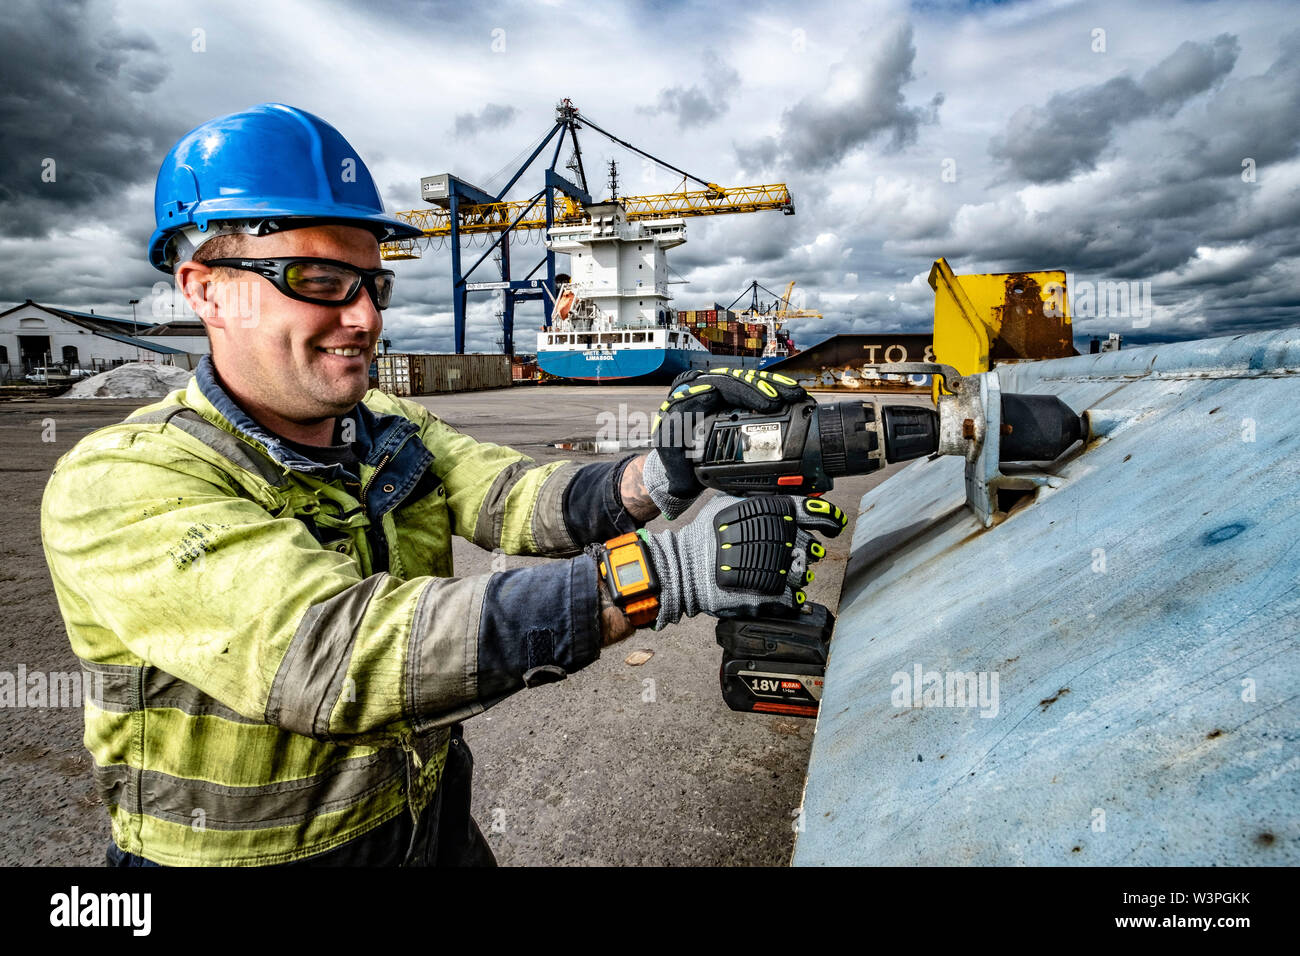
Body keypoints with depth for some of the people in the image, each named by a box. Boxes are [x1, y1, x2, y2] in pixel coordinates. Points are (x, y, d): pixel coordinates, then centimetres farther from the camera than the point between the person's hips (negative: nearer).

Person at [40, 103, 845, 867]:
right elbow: (330, 651, -37)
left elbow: (515, 498, -15)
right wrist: (667, 571, -43)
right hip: (250, 852, -5)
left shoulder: (398, 431, -2)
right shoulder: (117, 487, -24)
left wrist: (658, 478, -36)